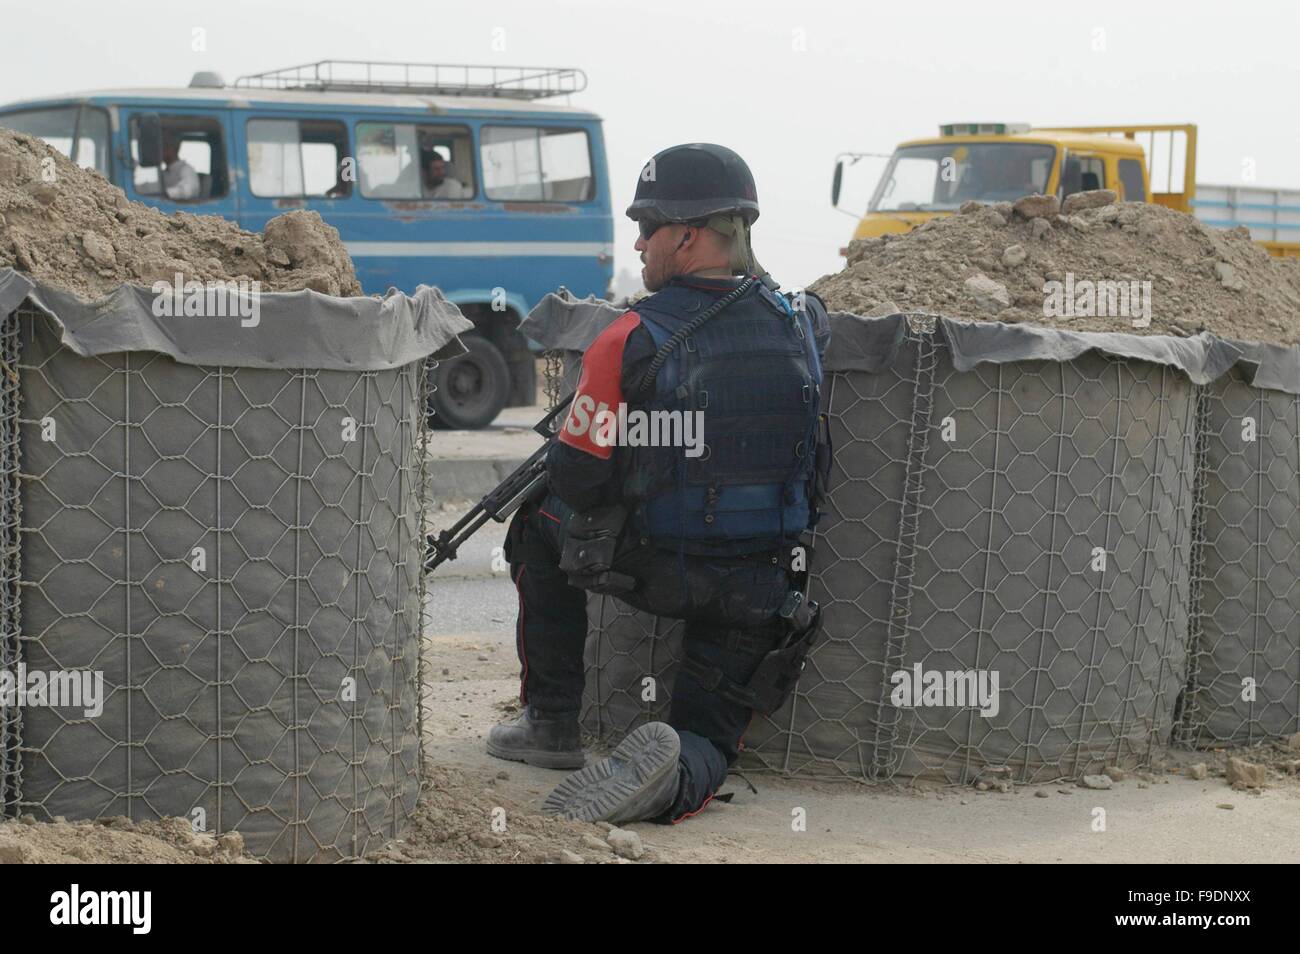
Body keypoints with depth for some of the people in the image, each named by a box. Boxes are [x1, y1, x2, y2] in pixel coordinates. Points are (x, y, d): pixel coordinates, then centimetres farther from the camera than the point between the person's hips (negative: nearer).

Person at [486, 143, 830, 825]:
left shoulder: (631, 342, -19)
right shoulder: (800, 326, -5)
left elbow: (577, 484, -13)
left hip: (649, 569, -3)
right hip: (763, 588, 3)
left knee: (540, 531, 27)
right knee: (709, 741, 16)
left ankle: (550, 722, 25)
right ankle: (672, 775, -21)